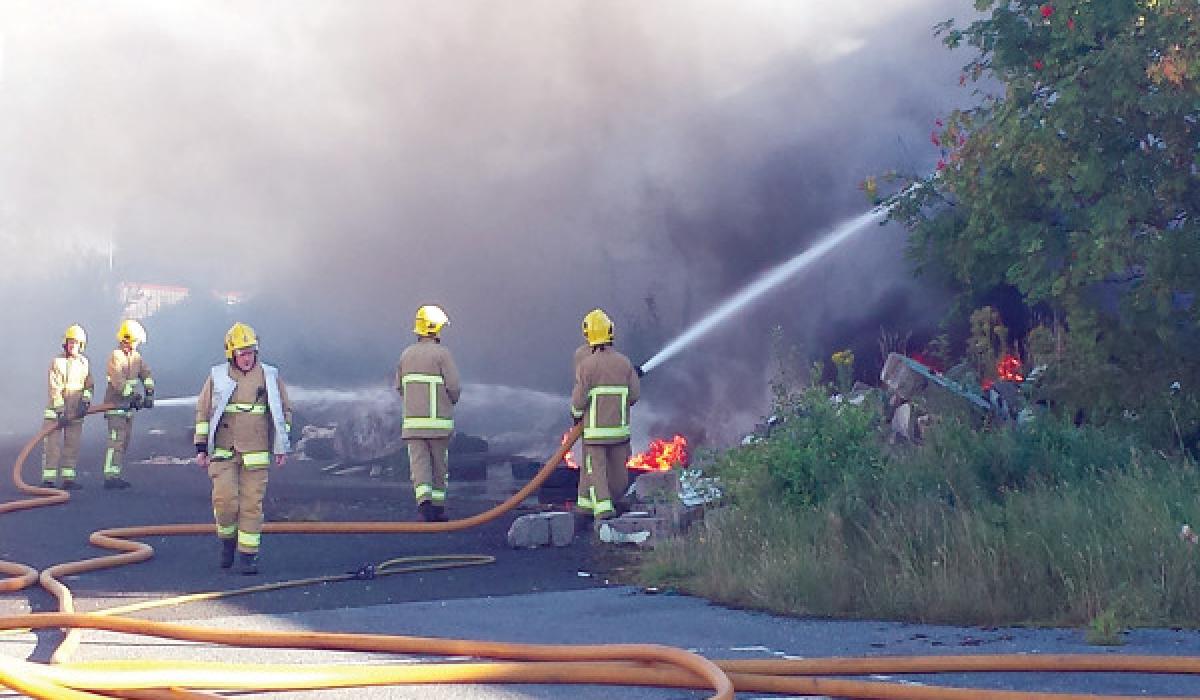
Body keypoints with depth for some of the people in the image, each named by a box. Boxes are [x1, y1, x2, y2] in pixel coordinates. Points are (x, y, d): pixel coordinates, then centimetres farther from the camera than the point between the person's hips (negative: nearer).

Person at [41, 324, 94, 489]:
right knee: (52, 445, -7)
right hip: (57, 411, -4)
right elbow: (54, 389, -12)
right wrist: (60, 411, -20)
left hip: (76, 412, 4)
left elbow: (88, 385, 7)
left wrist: (85, 401, -13)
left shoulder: (84, 362, 9)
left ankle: (68, 479, 10)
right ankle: (48, 480, -6)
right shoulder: (57, 362, -5)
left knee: (72, 446, 5)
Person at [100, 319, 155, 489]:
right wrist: (133, 396, -27)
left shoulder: (136, 357, 11)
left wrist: (149, 394, -11)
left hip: (129, 406, 8)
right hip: (115, 405, -8)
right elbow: (118, 381, -23)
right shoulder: (115, 357, -13)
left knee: (124, 443, 9)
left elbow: (146, 375, 5)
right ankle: (110, 477, -15)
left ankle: (115, 475, 13)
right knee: (116, 441, -13)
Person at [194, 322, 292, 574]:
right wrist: (201, 448, 6)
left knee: (252, 504, -2)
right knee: (225, 500, -9)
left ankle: (248, 555, 4)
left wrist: (282, 448, 8)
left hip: (256, 454, 0)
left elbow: (284, 411, 12)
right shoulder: (217, 377, 4)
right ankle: (227, 541, 16)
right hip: (223, 452, 0)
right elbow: (203, 412, 9)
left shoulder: (269, 376, 5)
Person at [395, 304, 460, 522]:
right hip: (439, 421, -3)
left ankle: (424, 501, -23)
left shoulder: (406, 354, 7)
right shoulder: (442, 353, -9)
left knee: (419, 463, -2)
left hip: (412, 421, 3)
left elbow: (400, 387, 13)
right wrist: (451, 401, 9)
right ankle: (438, 508, 16)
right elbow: (454, 386, -13)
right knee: (439, 465, 10)